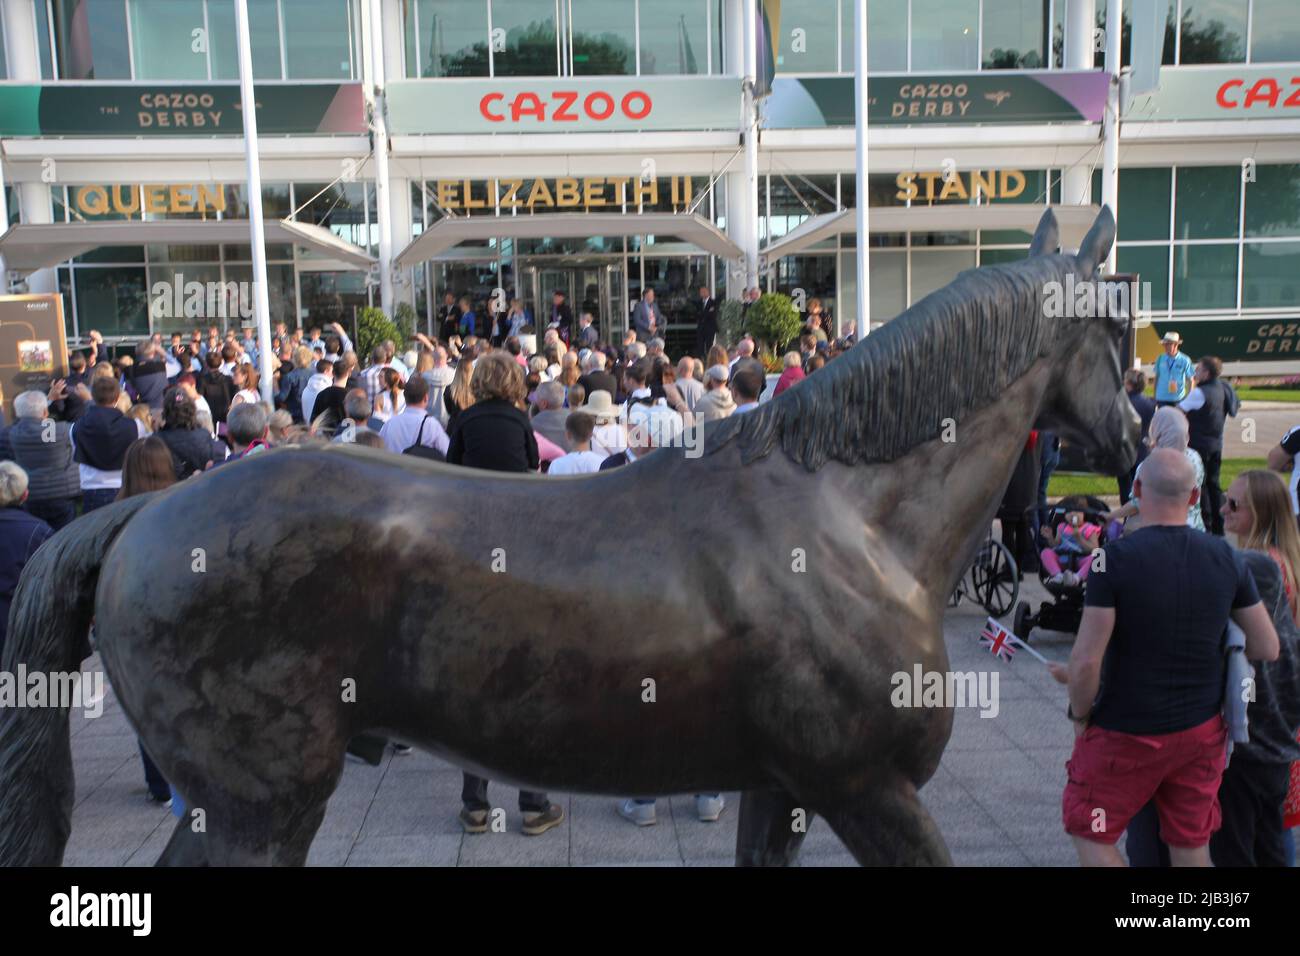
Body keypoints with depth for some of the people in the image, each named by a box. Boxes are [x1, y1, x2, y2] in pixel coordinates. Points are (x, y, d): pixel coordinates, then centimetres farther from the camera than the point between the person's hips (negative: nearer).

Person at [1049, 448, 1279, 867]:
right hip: (1202, 729, 5)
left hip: (1126, 733, -4)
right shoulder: (1226, 559, -5)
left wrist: (1080, 715, -4)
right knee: (1192, 842, 18)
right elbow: (1267, 648, 3)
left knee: (1089, 832, 14)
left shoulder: (1115, 558, -20)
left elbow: (1086, 661, -22)